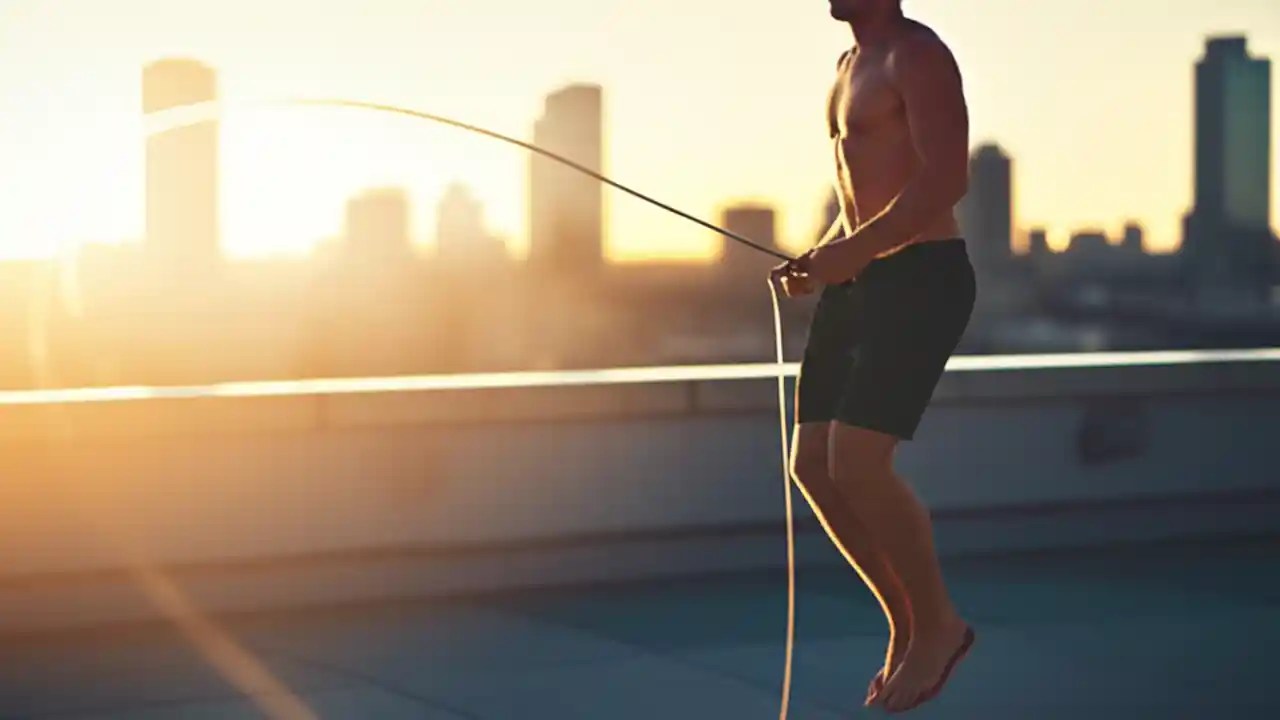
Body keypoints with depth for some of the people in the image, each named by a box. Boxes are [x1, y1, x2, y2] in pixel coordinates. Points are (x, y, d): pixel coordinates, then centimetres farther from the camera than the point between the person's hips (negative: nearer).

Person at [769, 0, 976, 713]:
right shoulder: (853, 63, 19)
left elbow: (947, 180, -20)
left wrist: (854, 250, -22)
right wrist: (820, 261, 10)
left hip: (922, 281, -9)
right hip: (863, 283, 9)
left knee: (856, 464, -17)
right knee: (813, 465, 3)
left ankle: (938, 623, 3)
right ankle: (907, 624, 16)